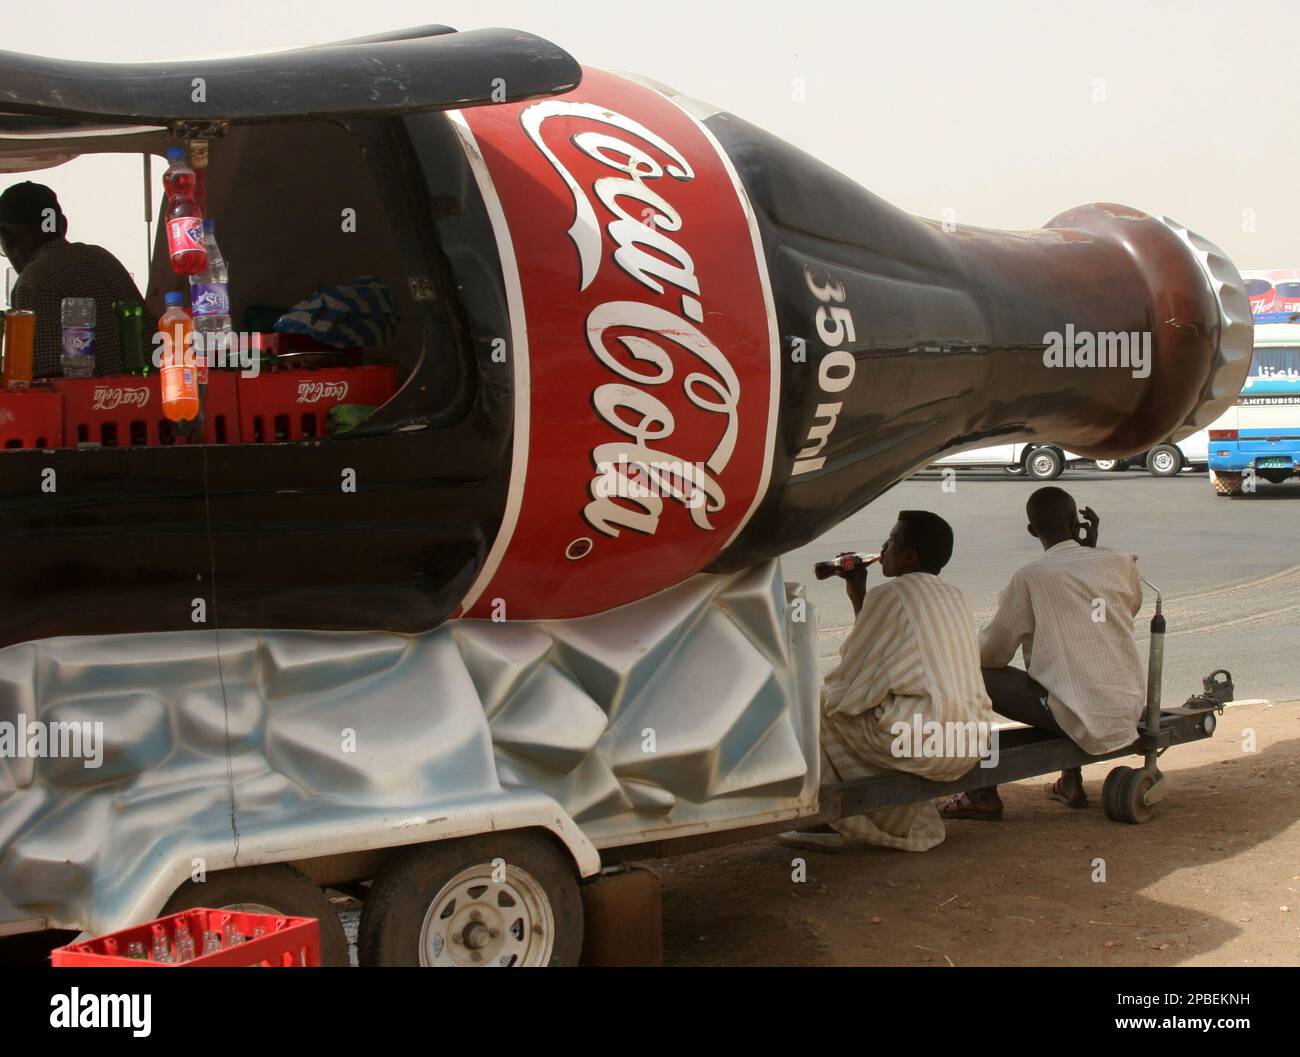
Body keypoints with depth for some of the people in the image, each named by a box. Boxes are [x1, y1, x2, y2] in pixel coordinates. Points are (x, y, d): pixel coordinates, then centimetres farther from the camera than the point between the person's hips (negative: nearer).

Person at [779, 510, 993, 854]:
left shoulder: (890, 595, -7)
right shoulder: (953, 596, 17)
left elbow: (850, 684, -5)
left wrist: (824, 695, 17)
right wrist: (858, 595, 29)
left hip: (919, 741, -9)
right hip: (969, 748, 9)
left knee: (817, 706, 8)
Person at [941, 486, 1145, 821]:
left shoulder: (1029, 578, -9)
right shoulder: (1121, 564, 4)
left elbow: (991, 655, -3)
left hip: (1081, 720, -6)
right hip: (1130, 711, 6)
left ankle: (983, 794, 3)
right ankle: (1071, 781, 36)